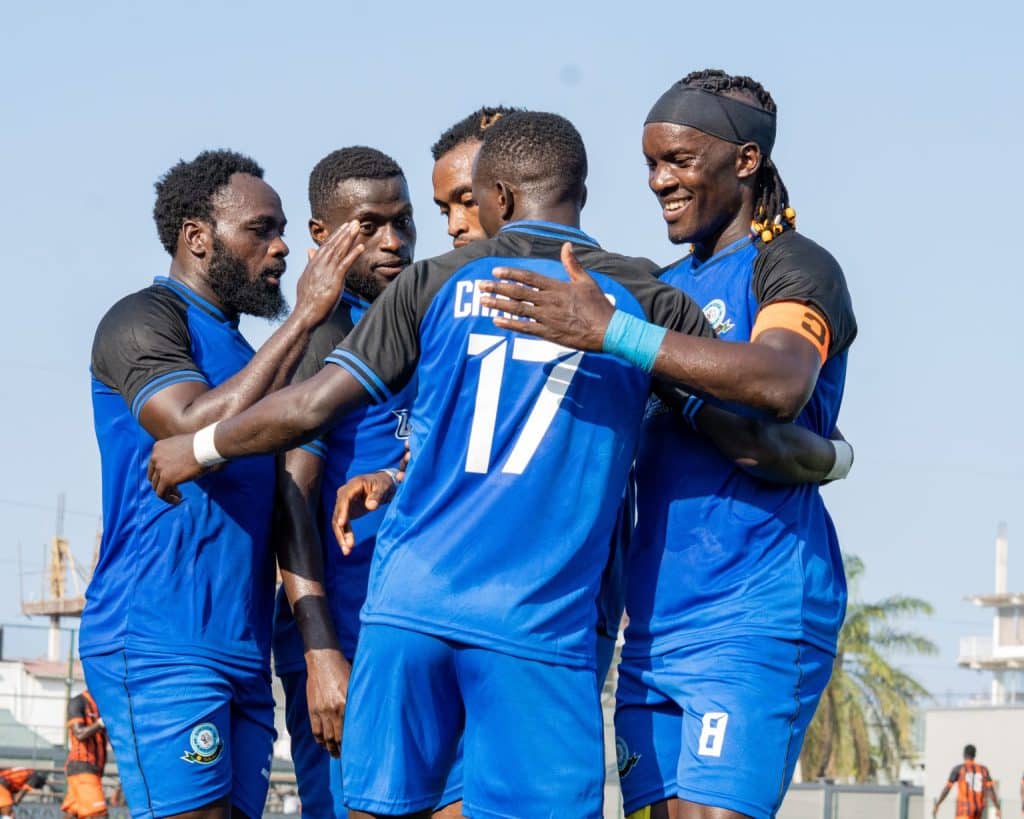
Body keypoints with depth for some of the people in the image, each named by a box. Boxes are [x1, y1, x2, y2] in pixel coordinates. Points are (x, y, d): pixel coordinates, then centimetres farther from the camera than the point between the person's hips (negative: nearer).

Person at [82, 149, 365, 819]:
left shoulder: (240, 351, 24)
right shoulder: (142, 320, -2)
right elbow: (196, 429, -21)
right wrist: (302, 319, -16)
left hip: (243, 654, 8)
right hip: (160, 640, -8)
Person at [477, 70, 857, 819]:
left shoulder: (795, 267, -3)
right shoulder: (665, 290, 20)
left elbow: (780, 383, -25)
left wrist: (611, 331, -30)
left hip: (754, 617, -7)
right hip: (656, 622, 7)